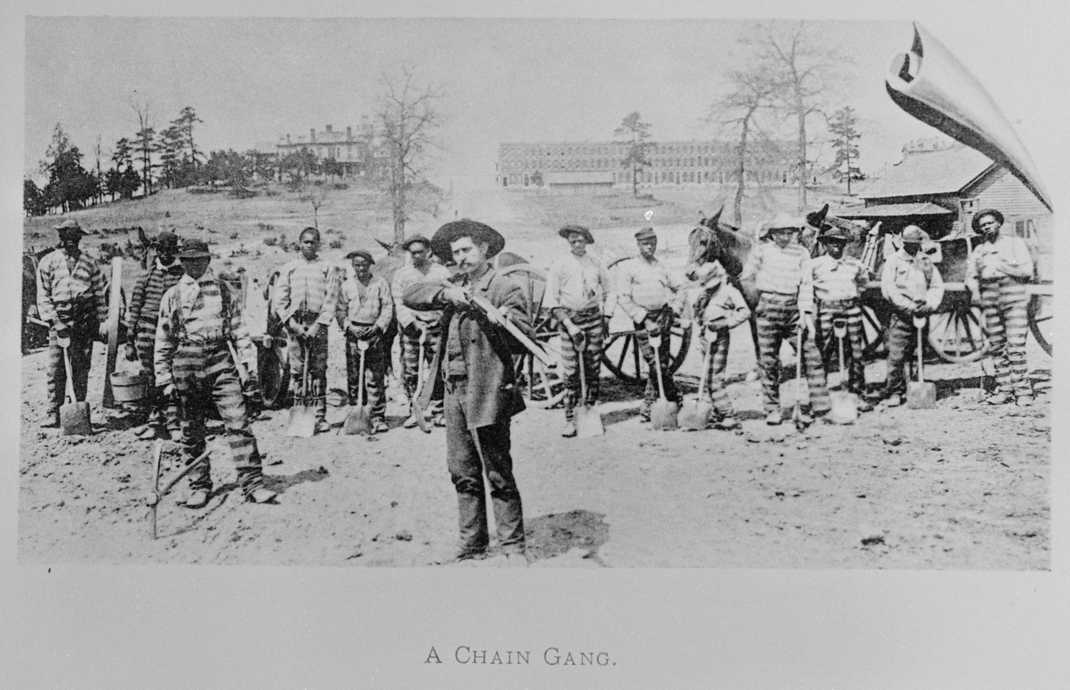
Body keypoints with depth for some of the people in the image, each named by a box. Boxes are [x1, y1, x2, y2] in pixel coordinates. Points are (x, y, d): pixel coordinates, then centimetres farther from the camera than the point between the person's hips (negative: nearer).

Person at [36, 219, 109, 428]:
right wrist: (53, 320, -8)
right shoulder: (48, 262, 6)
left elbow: (99, 293, 11)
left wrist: (102, 321, 4)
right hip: (59, 319, -1)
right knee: (55, 368, -5)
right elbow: (43, 296, 3)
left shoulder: (89, 262, 10)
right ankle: (52, 413, -1)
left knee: (81, 368, 5)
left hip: (85, 320, 1)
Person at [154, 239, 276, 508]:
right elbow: (163, 340, 11)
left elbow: (238, 328, 13)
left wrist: (249, 361, 3)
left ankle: (252, 484, -8)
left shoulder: (223, 290, 13)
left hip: (221, 361, 0)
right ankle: (199, 487, 19)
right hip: (186, 363, 0)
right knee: (192, 430, 6)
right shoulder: (173, 296, 10)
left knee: (238, 422, -9)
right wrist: (164, 378, 6)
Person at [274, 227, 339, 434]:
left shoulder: (327, 268, 11)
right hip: (294, 322, 1)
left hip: (317, 323, -1)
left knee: (319, 370, -3)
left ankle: (320, 416, -1)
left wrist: (319, 324, -9)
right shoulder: (289, 268, 13)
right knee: (296, 369, -1)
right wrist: (291, 322, -6)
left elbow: (331, 299, 2)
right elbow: (280, 299, 7)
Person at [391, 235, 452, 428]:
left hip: (436, 327, -1)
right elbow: (400, 303, 3)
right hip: (410, 328, 1)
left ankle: (437, 412, 6)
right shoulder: (401, 274, 10)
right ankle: (414, 412, 8)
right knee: (409, 372, -1)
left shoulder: (442, 272, 7)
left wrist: (433, 320, -10)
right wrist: (413, 323, -11)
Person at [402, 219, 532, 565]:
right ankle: (472, 544, 24)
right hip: (454, 390, 7)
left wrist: (502, 317, -30)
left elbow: (524, 337, -13)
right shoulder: (454, 286, 14)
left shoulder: (505, 289, -5)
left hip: (487, 393, -6)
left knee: (499, 476, -1)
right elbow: (410, 295, 5)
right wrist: (445, 293, -10)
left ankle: (513, 547, 9)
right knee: (463, 474, 13)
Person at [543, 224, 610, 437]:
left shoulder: (596, 264, 7)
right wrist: (568, 324, -13)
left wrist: (603, 311, 15)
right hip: (569, 318, -3)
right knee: (571, 372, -5)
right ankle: (570, 419, 0)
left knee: (593, 369, 4)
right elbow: (551, 301, -5)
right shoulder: (560, 265, -2)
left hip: (594, 318, 3)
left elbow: (606, 289, 23)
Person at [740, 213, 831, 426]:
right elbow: (747, 276, 14)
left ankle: (820, 405, 0)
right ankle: (772, 410, 12)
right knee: (768, 360, 3)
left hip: (794, 308, 1)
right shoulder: (761, 251, 4)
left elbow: (806, 284, 0)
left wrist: (806, 312, -7)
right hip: (768, 307, 0)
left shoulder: (801, 253, 6)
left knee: (810, 356, -6)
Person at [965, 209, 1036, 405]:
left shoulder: (1015, 243, 7)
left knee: (1016, 347, -11)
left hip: (1014, 300, -4)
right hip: (990, 302, 4)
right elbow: (970, 276, 11)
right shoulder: (978, 251, 16)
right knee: (996, 348, 3)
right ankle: (1004, 390, 10)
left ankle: (1022, 390, -6)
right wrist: (974, 291, -8)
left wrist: (1002, 267, -9)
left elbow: (1027, 271, -3)